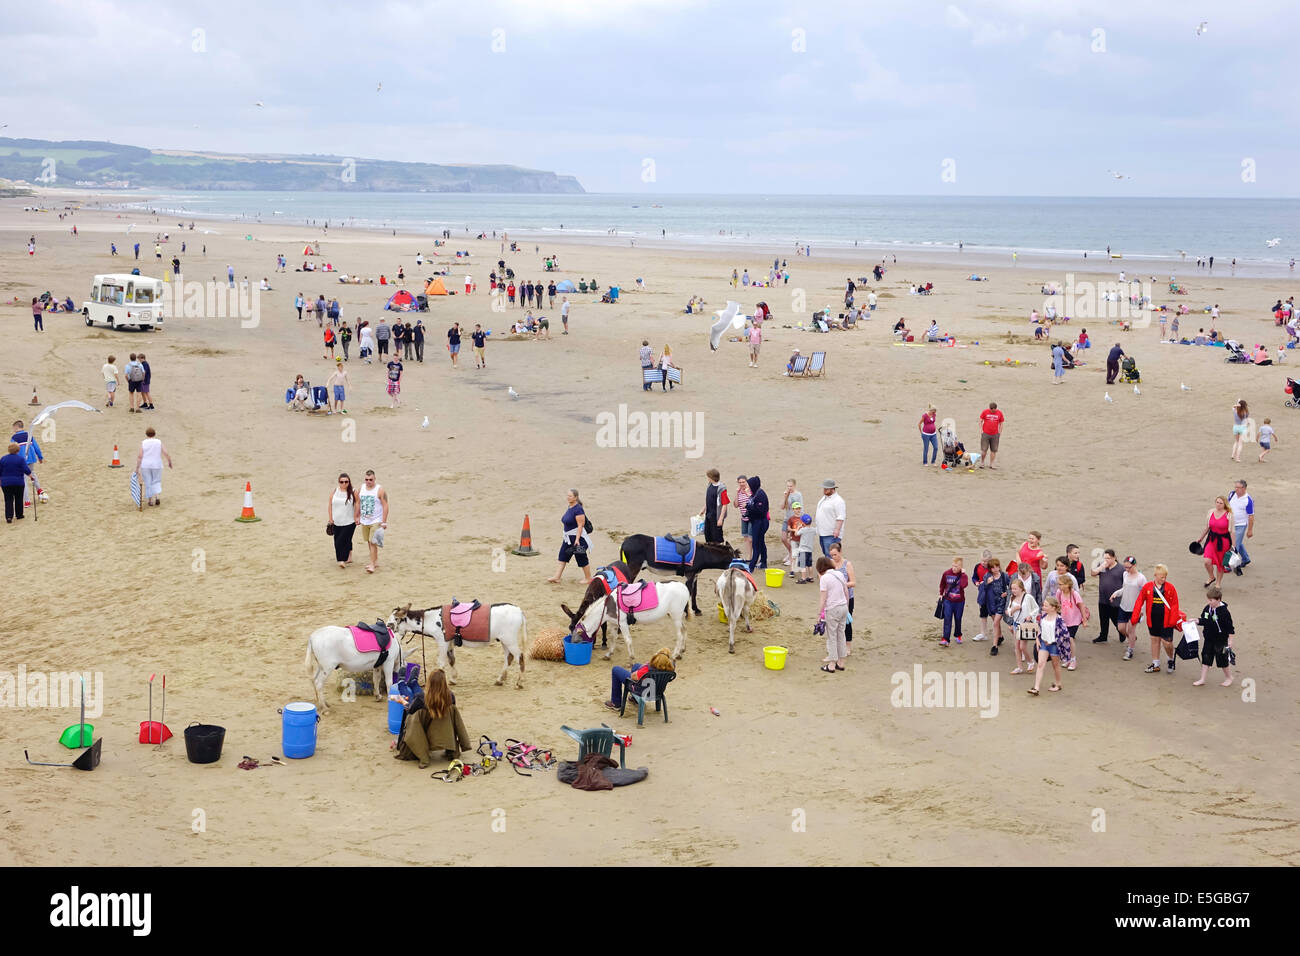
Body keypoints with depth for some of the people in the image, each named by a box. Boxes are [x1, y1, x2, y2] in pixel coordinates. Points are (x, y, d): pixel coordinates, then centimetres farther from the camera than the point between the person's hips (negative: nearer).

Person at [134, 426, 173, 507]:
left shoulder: (143, 443, -4)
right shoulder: (159, 442, -3)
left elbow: (139, 456, -8)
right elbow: (166, 454, -6)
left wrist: (137, 468, -5)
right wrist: (169, 462, 9)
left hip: (145, 466, 0)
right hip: (156, 465, 0)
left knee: (148, 483, 9)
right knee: (156, 482, 12)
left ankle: (150, 500, 11)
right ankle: (158, 496, -9)